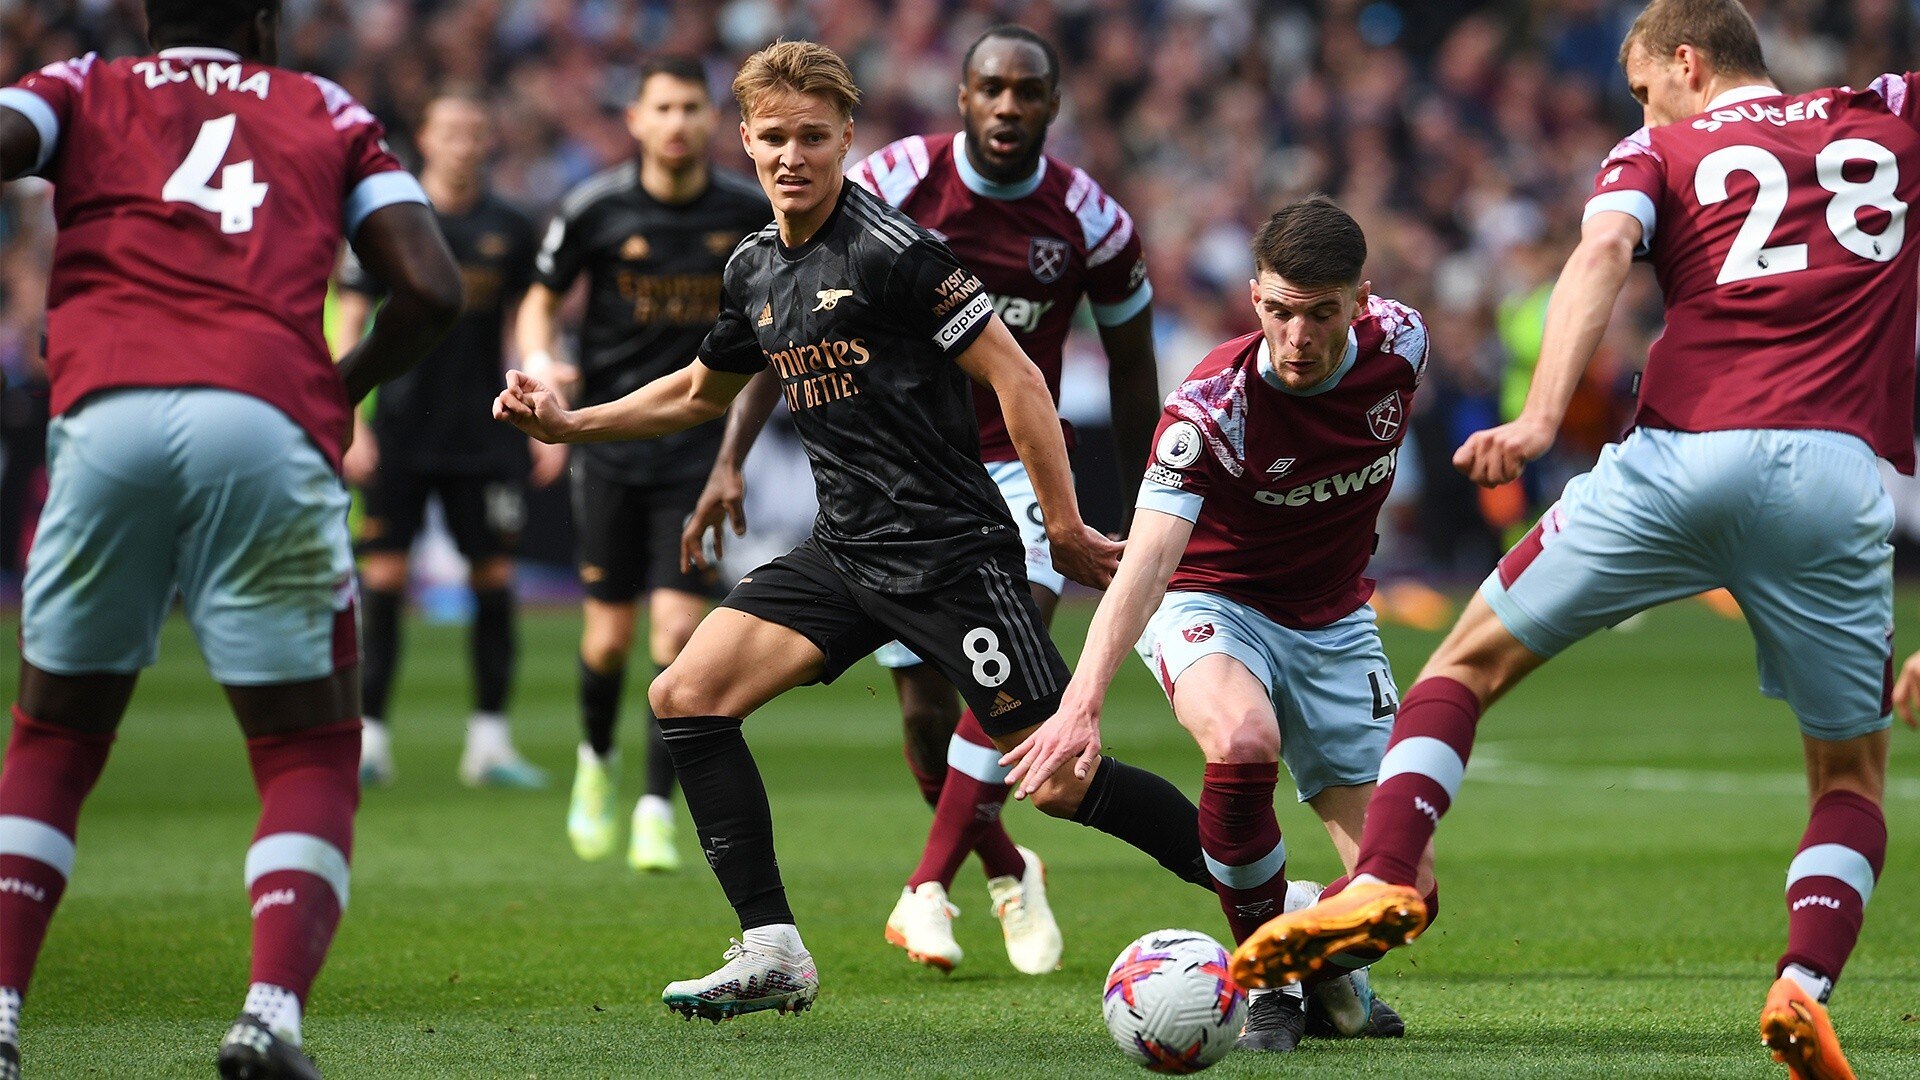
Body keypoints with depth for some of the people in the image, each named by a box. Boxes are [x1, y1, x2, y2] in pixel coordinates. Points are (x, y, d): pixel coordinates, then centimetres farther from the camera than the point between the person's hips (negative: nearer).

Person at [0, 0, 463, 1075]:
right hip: (267, 421, -1)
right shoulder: (326, 112, 25)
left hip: (109, 416, 1)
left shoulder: (87, 90, 23)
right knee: (310, 755, 11)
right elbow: (433, 292, 14)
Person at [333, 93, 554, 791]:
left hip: (485, 437, 2)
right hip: (400, 431, -2)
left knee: (495, 578, 0)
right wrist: (350, 424, -7)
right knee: (383, 578, -4)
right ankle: (369, 738, 1)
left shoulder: (510, 230, 7)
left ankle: (490, 741, 6)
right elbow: (349, 325, 1)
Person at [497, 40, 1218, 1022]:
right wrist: (568, 424, 21)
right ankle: (772, 953, -2)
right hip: (844, 553, 8)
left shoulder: (890, 250, -13)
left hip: (949, 552, -8)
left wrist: (1065, 530, -11)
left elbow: (1014, 378, -12)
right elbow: (701, 392, 30)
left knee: (1060, 780, -12)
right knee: (685, 696, -6)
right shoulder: (755, 270, 11)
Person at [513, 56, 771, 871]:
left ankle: (656, 813, -2)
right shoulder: (595, 208, -7)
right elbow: (540, 300, 4)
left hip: (698, 448, 0)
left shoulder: (747, 211, -4)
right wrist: (539, 362, -15)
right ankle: (597, 760, 35)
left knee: (678, 631, -11)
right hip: (610, 440, 0)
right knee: (609, 637, 4)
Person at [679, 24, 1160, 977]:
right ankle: (1008, 873, 27)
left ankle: (928, 887, -13)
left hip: (1014, 463, 0)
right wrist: (730, 459, -13)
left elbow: (1132, 372, 7)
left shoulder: (1091, 223, -8)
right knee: (927, 710, -1)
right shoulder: (892, 185, -12)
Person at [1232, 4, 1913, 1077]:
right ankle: (1806, 984, -8)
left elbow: (1605, 246, -7)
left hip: (1680, 457, -1)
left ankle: (1385, 879, -4)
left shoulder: (1660, 149, 14)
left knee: (1468, 664, 15)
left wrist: (1544, 416, -19)